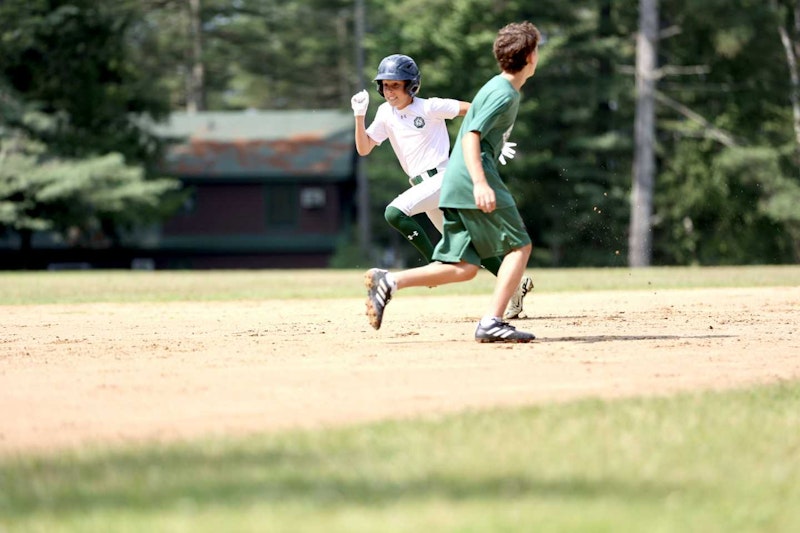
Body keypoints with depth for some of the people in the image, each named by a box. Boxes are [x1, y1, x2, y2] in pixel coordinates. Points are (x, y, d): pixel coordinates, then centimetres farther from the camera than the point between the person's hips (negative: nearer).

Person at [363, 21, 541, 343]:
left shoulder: (496, 88, 21)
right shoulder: (504, 93, -8)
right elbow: (471, 136, -18)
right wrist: (480, 183, -29)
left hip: (454, 185, 9)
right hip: (472, 179, -9)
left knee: (464, 268, 4)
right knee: (519, 245, -2)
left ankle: (389, 281, -9)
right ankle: (492, 322, -12)